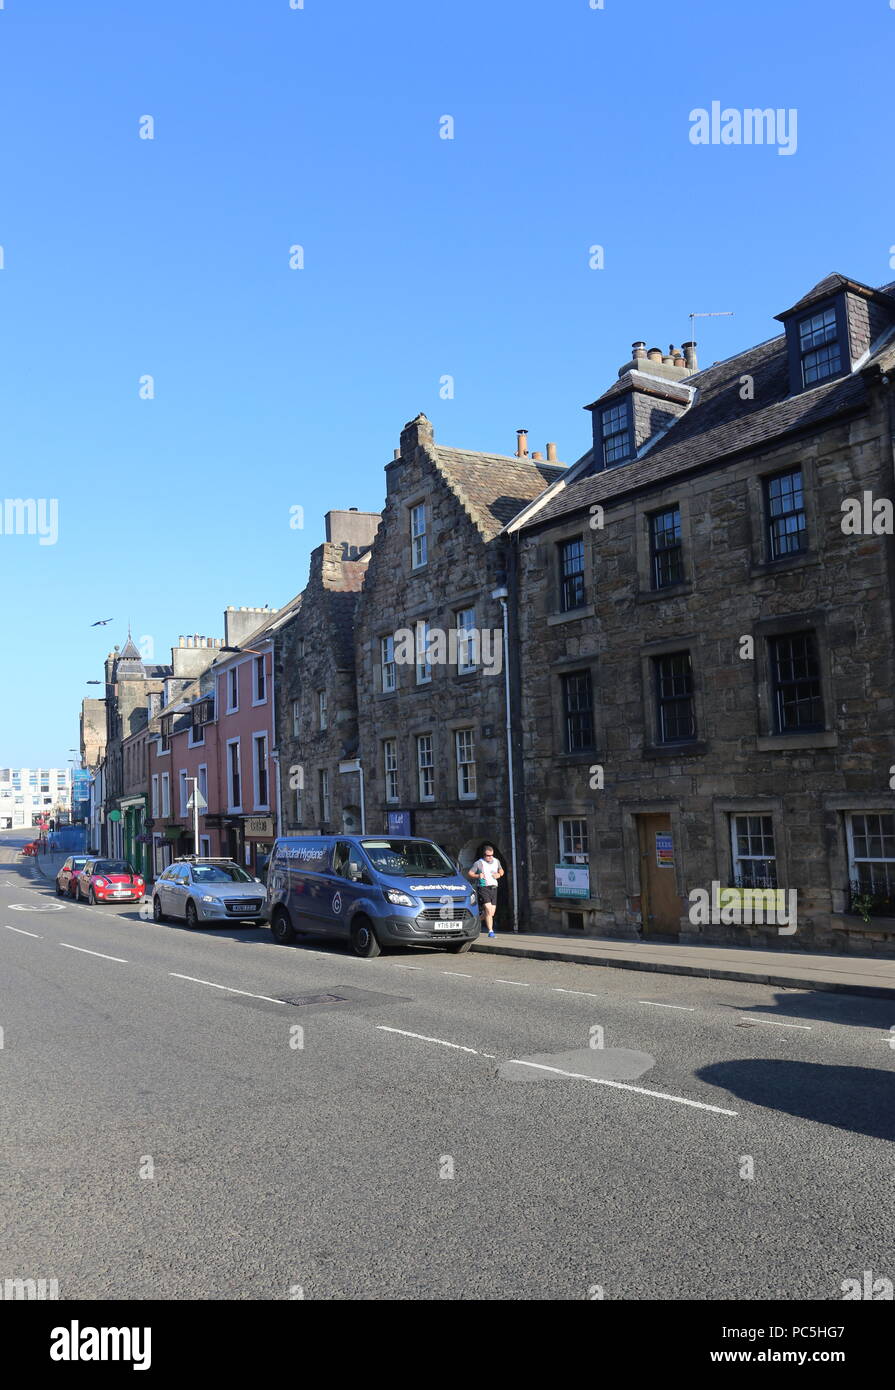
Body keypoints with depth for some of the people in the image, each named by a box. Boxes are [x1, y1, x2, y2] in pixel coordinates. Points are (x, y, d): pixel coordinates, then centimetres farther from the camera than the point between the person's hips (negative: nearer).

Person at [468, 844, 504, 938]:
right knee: (488, 910, -17)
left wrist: (499, 875, 4)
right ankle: (490, 931, -12)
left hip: (493, 888, 6)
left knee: (492, 913, 6)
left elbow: (501, 871, 27)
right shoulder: (478, 863, -2)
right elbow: (469, 874, -1)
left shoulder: (496, 861, 13)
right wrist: (477, 876, -19)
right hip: (483, 888, -5)